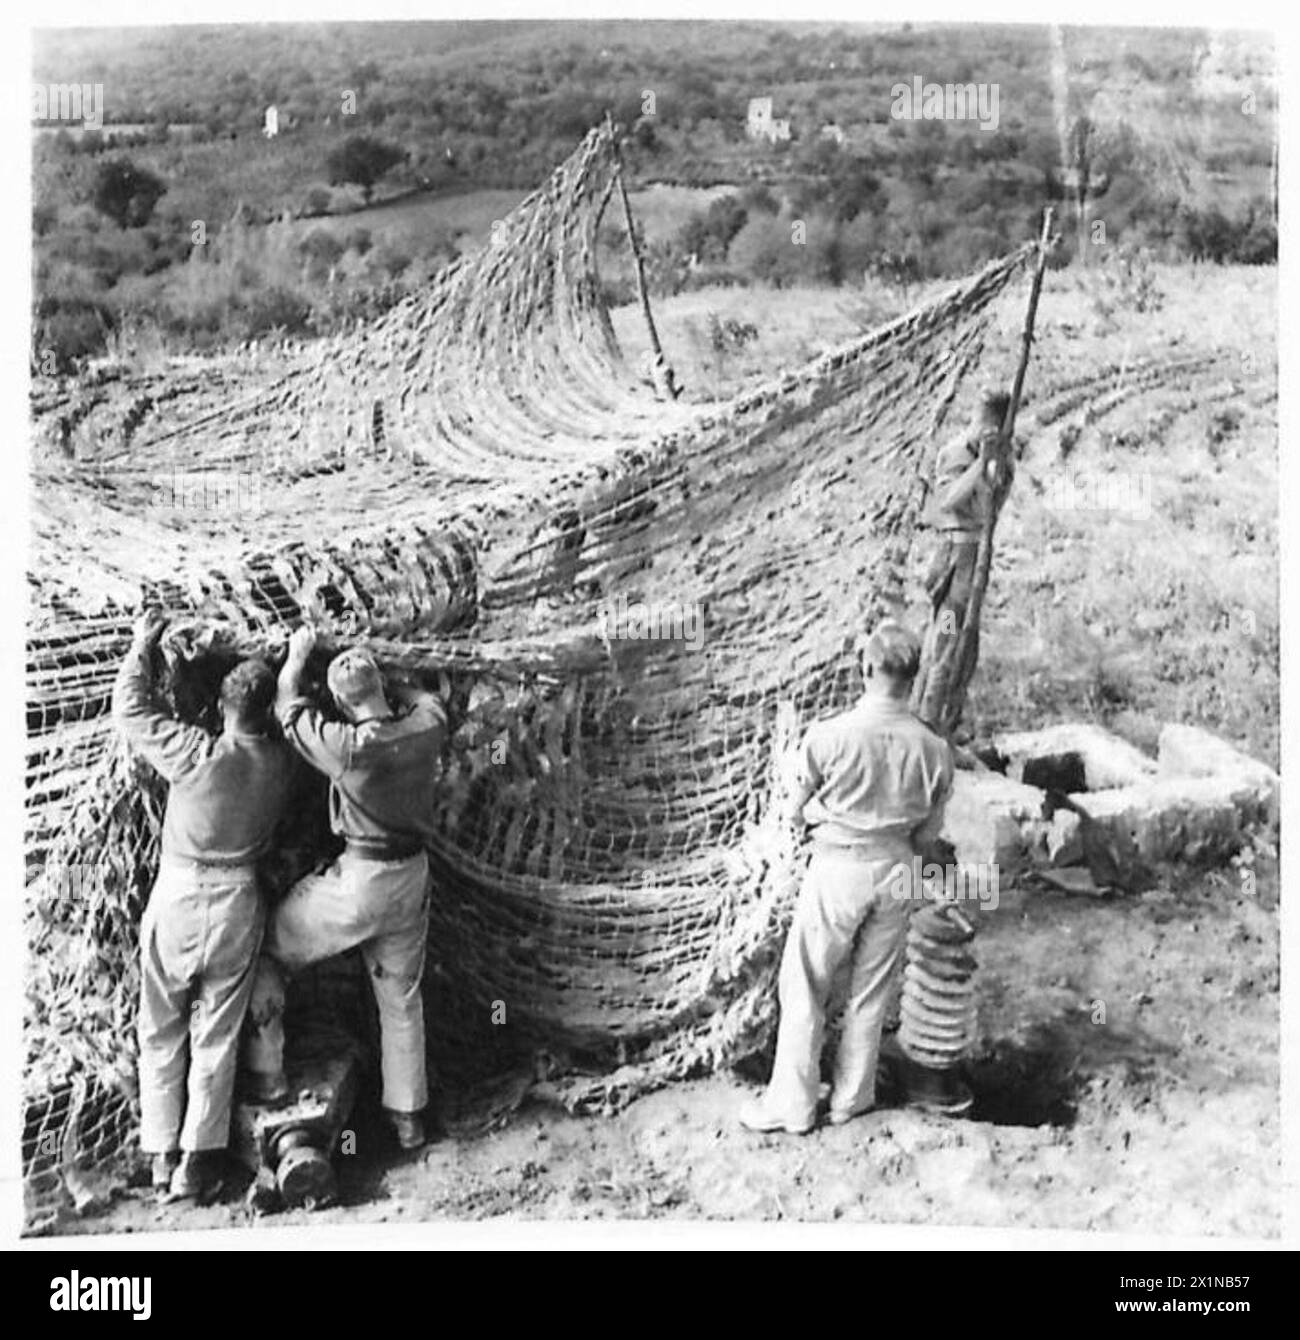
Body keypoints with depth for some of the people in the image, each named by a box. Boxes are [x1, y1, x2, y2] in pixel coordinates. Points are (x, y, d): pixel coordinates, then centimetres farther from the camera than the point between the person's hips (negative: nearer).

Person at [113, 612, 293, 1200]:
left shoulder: (196, 753, -18)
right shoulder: (279, 762, -8)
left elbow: (130, 709, -4)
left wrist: (142, 649, 8)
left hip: (178, 896, -2)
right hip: (238, 903, 2)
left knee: (161, 1031, 15)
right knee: (217, 1035, 12)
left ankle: (161, 1153, 21)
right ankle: (198, 1161, 14)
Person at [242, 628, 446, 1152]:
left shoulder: (349, 746, -25)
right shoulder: (427, 726, -11)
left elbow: (286, 708, -7)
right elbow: (423, 698, 16)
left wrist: (298, 654, 9)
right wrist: (383, 684, 15)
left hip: (357, 883, -6)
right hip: (412, 877, 6)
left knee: (263, 949, 15)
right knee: (401, 997, 21)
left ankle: (265, 1075, 20)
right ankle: (408, 1115, 32)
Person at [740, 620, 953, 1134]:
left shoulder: (829, 735, -18)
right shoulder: (934, 749, -9)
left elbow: (796, 812, -5)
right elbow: (927, 836, 1)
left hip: (838, 867, -3)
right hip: (896, 872, 3)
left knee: (804, 987, 10)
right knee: (870, 991, 17)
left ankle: (792, 1104, 17)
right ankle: (851, 1098, 29)